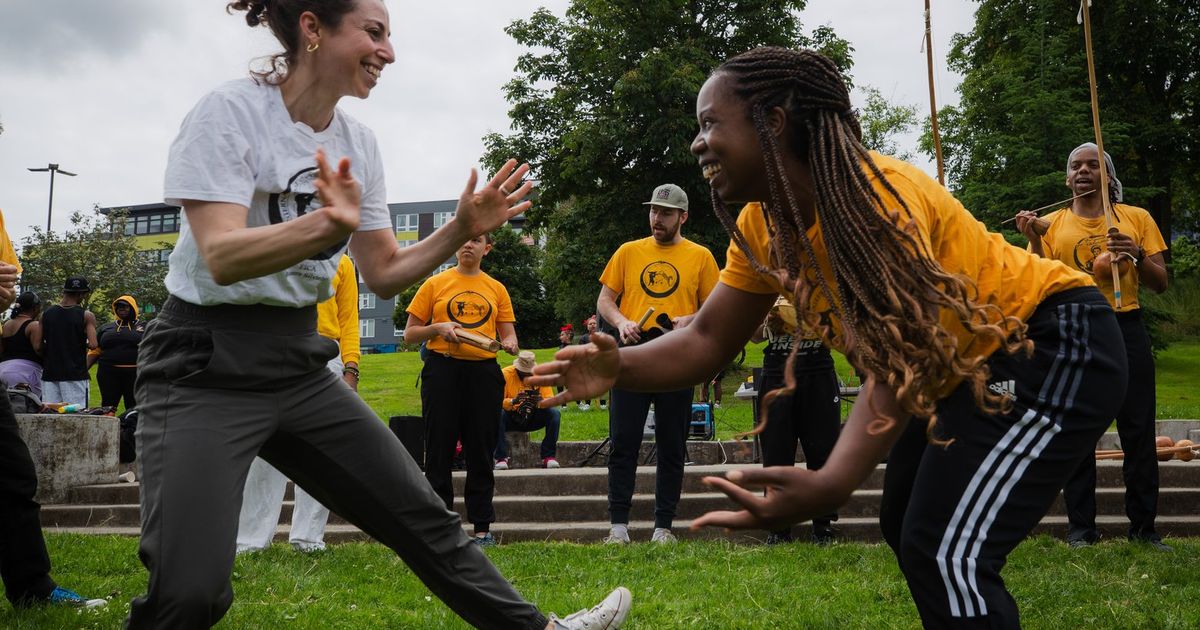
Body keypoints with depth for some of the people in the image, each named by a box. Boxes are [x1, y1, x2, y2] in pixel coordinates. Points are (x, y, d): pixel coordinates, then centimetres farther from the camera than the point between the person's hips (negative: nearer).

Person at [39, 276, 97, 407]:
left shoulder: (46, 314, 6)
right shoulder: (86, 316, -7)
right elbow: (93, 345, -16)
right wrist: (83, 344, 5)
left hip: (49, 373, 4)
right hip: (75, 374, -4)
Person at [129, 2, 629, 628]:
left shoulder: (359, 143, 5)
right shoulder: (229, 112, -14)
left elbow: (383, 273, 9)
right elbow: (221, 258, -26)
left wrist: (460, 230, -7)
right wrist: (327, 225, -43)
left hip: (300, 362, 6)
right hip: (205, 366, -6)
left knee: (421, 516, 7)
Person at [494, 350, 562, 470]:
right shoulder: (505, 374, -10)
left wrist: (539, 400, -32)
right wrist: (513, 401, -38)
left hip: (532, 418, 2)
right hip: (511, 418, -2)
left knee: (554, 413, -23)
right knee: (497, 414, -34)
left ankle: (549, 456, -18)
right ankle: (501, 458, -28)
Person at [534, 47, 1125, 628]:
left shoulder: (876, 196, -31)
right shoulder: (760, 228, -6)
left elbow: (900, 363, -36)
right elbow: (707, 339, -6)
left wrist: (830, 484, -51)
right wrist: (619, 367, -26)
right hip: (960, 372, 9)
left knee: (945, 554, -19)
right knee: (905, 526, 19)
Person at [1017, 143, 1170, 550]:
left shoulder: (1137, 218, 8)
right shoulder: (1052, 224, 8)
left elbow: (1160, 284, 5)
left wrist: (1137, 255, -13)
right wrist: (1033, 240, -11)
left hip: (1126, 330, 0)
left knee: (1138, 432, 1)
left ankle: (1144, 526, 12)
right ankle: (1080, 526, 12)